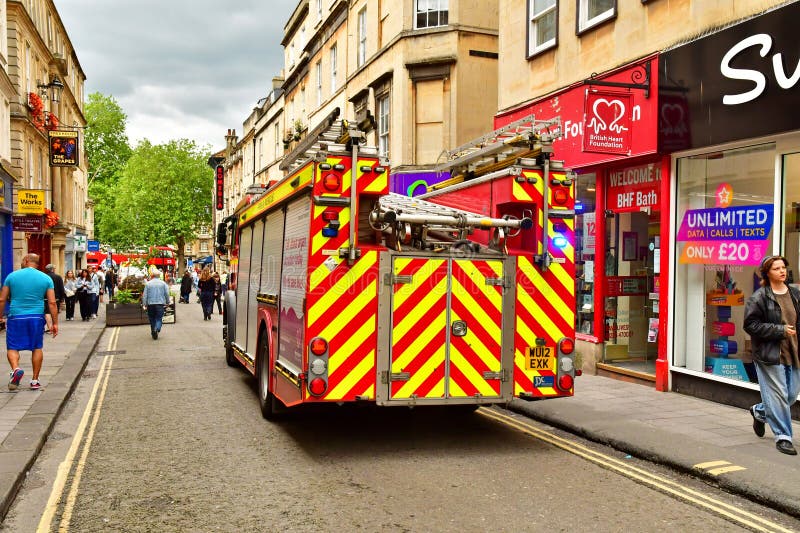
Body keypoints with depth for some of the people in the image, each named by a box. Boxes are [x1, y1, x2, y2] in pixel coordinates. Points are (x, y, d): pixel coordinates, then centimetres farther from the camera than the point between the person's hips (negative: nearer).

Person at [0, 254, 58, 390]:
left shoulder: (12, 276, 1)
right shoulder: (46, 278, 2)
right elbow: (52, 303, -2)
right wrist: (55, 323, 2)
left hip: (16, 317, -1)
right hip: (37, 318, 1)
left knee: (12, 347, 8)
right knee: (37, 348, 11)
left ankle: (15, 369, -19)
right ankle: (35, 380, 14)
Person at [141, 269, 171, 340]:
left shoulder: (148, 284, 0)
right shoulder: (163, 284, 1)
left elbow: (145, 295, 0)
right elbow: (167, 294, 2)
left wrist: (144, 304, 6)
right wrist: (167, 302, 14)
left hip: (150, 304, 1)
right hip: (160, 304, -1)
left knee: (152, 319, 13)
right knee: (159, 319, 0)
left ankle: (153, 332, 21)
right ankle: (157, 329, -26)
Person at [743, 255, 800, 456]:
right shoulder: (759, 297, -9)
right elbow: (750, 324, -12)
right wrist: (780, 330, -16)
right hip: (770, 354, -6)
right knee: (778, 394, -4)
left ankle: (760, 412, 38)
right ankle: (782, 437, 7)